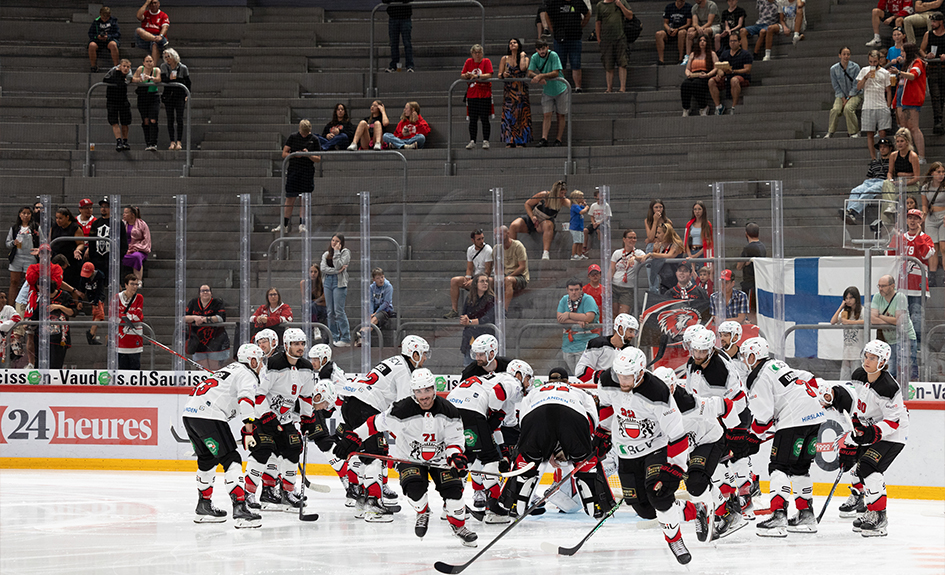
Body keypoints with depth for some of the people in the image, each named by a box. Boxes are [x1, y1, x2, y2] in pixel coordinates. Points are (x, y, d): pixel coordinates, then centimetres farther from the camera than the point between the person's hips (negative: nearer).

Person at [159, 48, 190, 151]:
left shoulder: (183, 68, -1)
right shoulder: (164, 66, 3)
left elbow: (188, 82, 6)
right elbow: (162, 79, -6)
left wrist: (187, 95, -2)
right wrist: (169, 78, -26)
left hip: (180, 96, -2)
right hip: (168, 96, 2)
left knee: (179, 118, -7)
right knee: (170, 119, 0)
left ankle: (178, 142, -4)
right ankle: (172, 142, 4)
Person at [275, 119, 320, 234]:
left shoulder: (314, 140, 3)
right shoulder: (293, 137, 4)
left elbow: (318, 159, 4)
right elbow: (284, 154, 4)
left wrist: (308, 155, -14)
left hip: (307, 172, 0)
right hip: (293, 171, 1)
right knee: (290, 199, 3)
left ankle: (302, 224, 3)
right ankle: (285, 225, 9)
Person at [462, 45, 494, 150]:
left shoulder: (486, 61, 0)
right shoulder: (469, 62, 10)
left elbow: (489, 75, -12)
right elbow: (462, 75, 11)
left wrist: (477, 76, -20)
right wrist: (466, 75, -11)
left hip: (484, 95, -3)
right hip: (472, 94, 3)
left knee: (484, 119, -4)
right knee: (472, 119, 3)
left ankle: (485, 141, 0)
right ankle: (472, 141, 7)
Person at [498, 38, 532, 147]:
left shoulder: (525, 58, 6)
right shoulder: (505, 59, 11)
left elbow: (523, 68, -15)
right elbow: (499, 74, 8)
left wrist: (522, 56, -4)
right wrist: (503, 74, -14)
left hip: (521, 90, -2)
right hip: (508, 90, 2)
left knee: (521, 115, -6)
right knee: (508, 115, -5)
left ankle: (521, 141, -4)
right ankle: (510, 141, -3)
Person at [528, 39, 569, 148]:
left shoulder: (553, 55, -21)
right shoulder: (535, 57, -8)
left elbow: (555, 73, -27)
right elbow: (529, 73, -12)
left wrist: (541, 76, -36)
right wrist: (537, 77, -33)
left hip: (560, 89, -3)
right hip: (547, 91, 3)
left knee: (561, 115, 3)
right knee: (546, 115, -6)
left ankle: (558, 139, 7)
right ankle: (544, 139, -14)